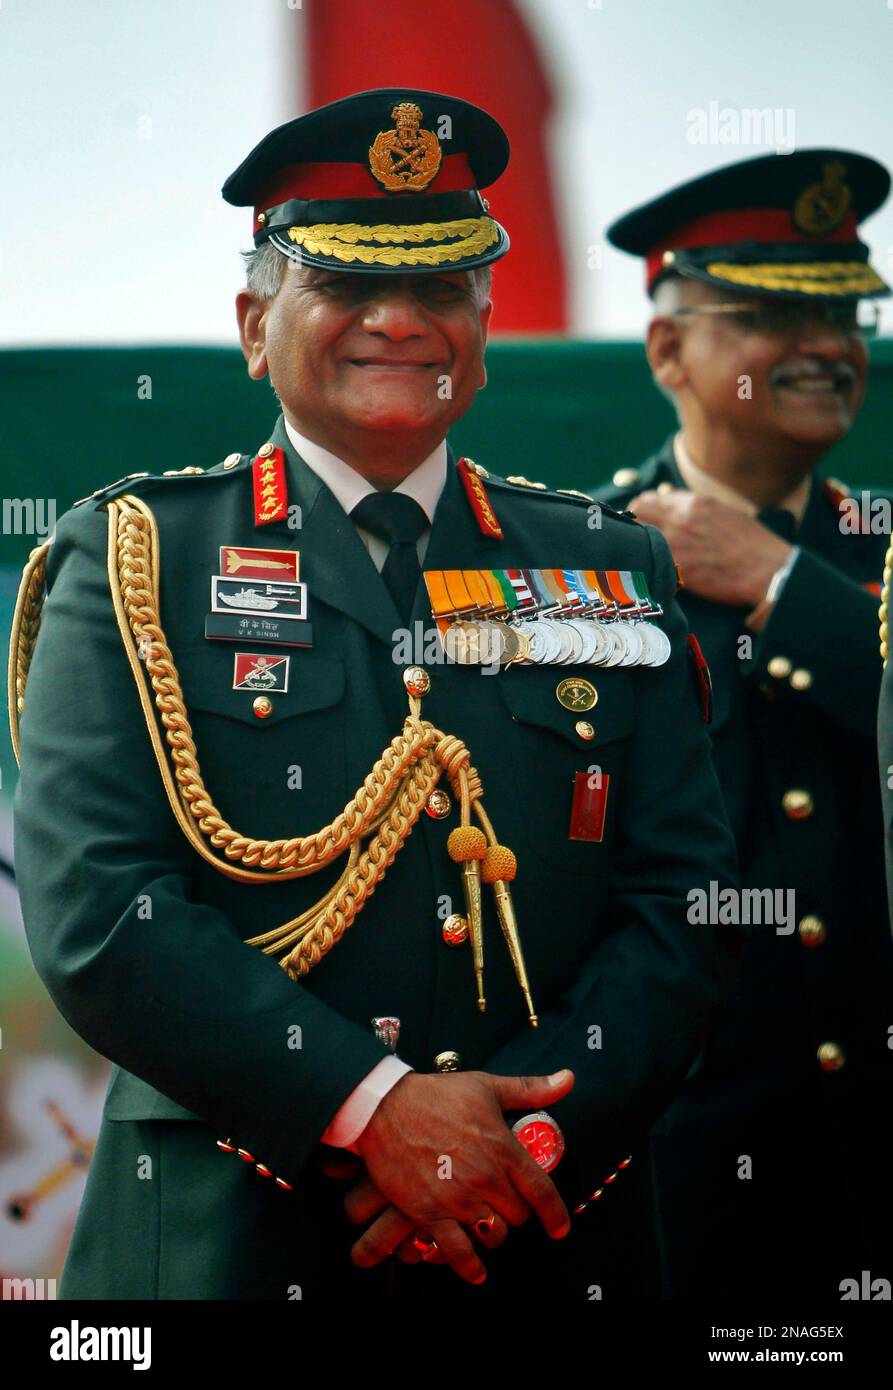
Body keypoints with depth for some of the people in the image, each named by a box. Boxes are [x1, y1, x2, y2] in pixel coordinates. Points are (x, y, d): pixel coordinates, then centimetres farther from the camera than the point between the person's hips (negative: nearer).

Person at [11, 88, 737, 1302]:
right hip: (226, 1241, -2)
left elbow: (685, 904, 2)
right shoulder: (138, 562, 1)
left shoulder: (611, 572, 10)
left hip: (551, 1241, 3)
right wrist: (370, 1106, -18)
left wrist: (535, 1132, -14)